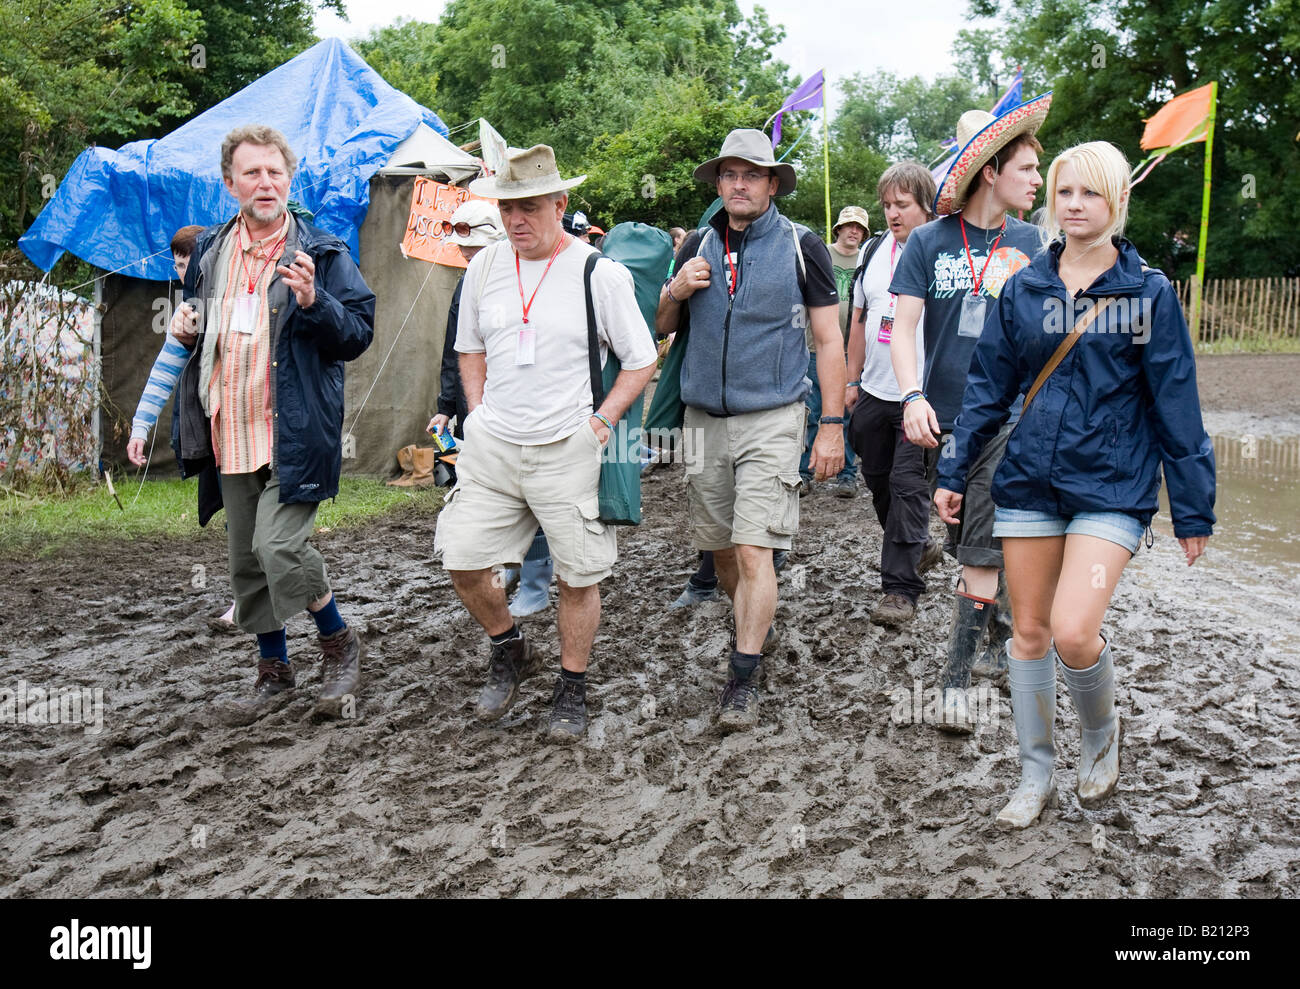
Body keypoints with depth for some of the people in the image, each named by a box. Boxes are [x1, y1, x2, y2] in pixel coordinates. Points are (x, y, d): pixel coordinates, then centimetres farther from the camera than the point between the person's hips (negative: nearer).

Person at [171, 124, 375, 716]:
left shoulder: (322, 253, -4)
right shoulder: (210, 251, 11)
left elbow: (359, 335, -8)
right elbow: (199, 323, 26)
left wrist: (313, 301, -25)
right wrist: (187, 327, 3)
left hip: (295, 432, -6)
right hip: (232, 434, 6)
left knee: (278, 546, -17)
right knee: (245, 559, 13)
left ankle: (340, 646, 7)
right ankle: (273, 667, 31)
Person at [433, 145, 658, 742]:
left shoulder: (601, 273, -4)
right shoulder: (485, 268, 8)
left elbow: (641, 361, 2)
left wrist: (603, 419, -7)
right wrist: (478, 414, 9)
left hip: (568, 450, -4)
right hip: (492, 446, 4)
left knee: (578, 576, 2)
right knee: (463, 563, 1)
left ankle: (572, 690, 22)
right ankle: (510, 653, 28)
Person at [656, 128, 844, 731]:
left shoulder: (801, 246, -1)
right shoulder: (697, 247, 9)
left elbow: (830, 339, 0)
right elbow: (660, 329, 16)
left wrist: (832, 425, -6)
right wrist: (676, 292, -6)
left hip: (772, 419, -4)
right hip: (704, 418, 4)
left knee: (754, 550, -10)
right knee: (719, 545, 12)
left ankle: (743, 678, -2)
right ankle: (757, 628, 37)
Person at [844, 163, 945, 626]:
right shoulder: (873, 251, 11)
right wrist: (852, 381, 15)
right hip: (873, 392, 7)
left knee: (908, 485, -7)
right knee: (878, 479, 15)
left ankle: (901, 587, -1)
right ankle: (919, 547, 37)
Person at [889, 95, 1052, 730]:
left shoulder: (1028, 242, 5)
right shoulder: (930, 241, 1)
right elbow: (903, 328, -2)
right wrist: (912, 396, -18)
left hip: (1007, 416, -1)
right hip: (943, 417, 1)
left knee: (982, 552, -8)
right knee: (966, 546, 13)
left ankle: (956, 682, -1)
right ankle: (1003, 624, 37)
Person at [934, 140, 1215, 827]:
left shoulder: (1149, 293, -2)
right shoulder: (1023, 290, 5)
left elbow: (1175, 406, -2)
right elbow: (988, 387, 10)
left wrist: (1193, 510, -1)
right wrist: (954, 472, 6)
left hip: (1112, 487, -3)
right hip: (1029, 481, 4)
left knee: (1073, 632, -18)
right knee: (1028, 632, 9)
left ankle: (1101, 733, 16)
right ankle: (1036, 775, 26)